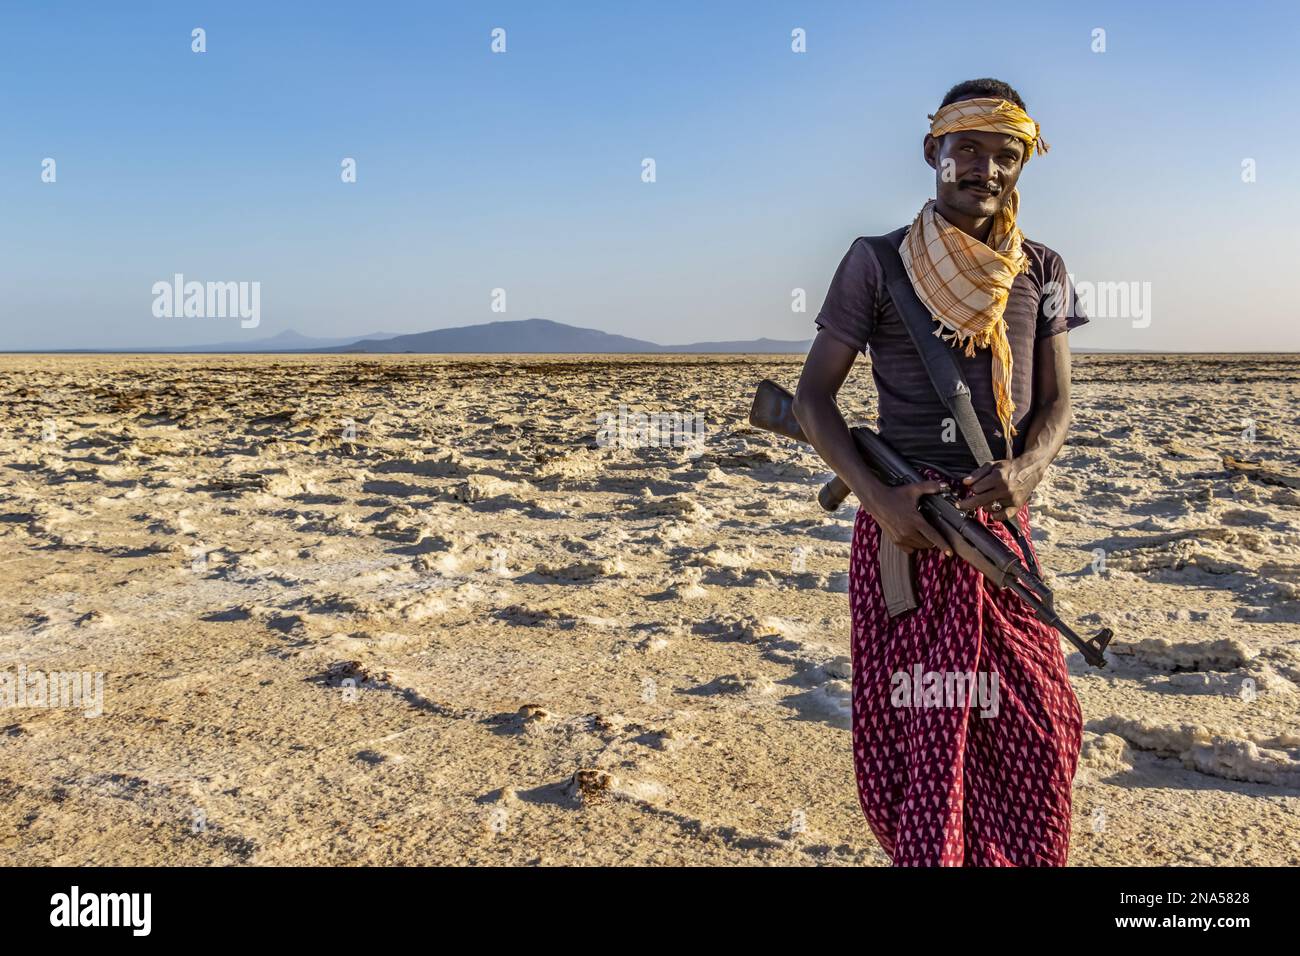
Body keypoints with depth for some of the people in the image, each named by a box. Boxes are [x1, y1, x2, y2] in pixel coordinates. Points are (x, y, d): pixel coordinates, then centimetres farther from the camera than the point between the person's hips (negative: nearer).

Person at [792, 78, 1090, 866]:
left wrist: (1025, 469, -15)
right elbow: (813, 397, -4)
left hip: (1001, 518, 3)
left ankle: (1027, 858, 29)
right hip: (906, 520, -3)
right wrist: (877, 498, -17)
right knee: (915, 718, 4)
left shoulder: (1041, 271, 8)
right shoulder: (878, 263, -3)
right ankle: (927, 851, 23)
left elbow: (1055, 402, 7)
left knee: (1034, 722, 8)